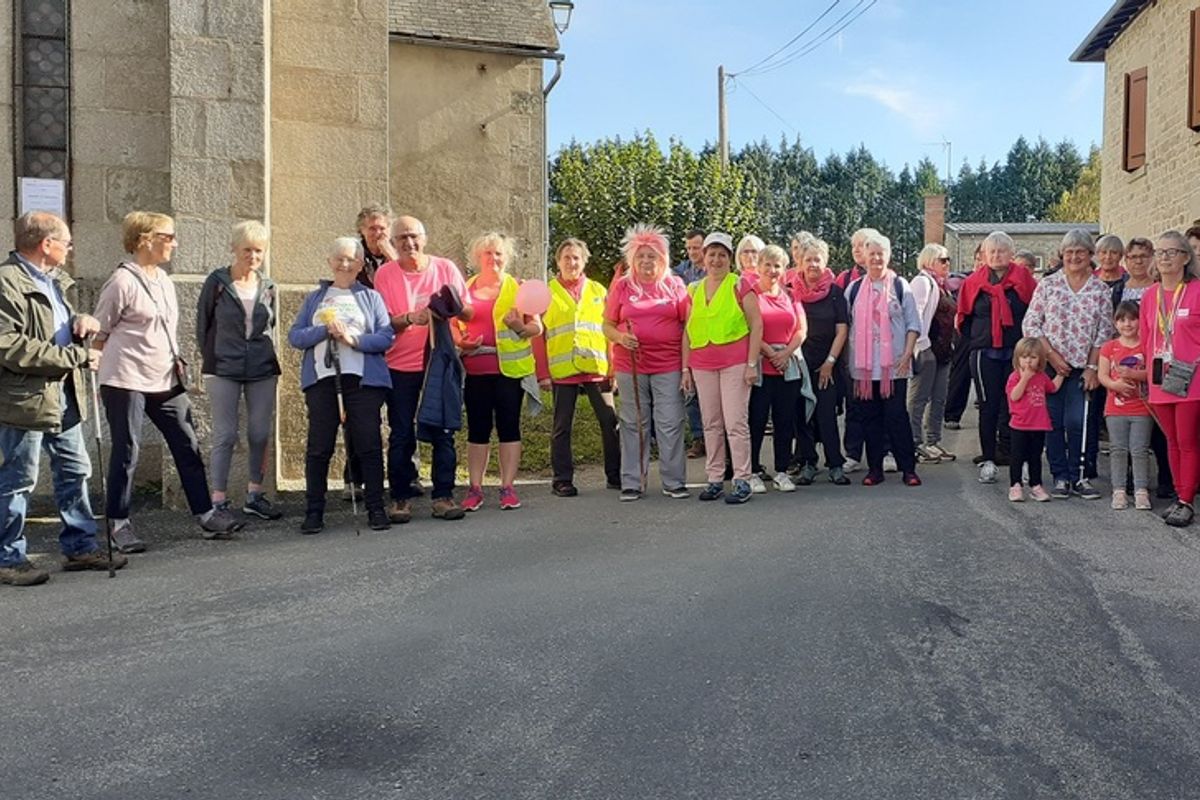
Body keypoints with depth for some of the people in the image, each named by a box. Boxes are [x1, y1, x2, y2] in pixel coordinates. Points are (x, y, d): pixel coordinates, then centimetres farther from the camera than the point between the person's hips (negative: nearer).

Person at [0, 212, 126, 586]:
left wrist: (81, 321, 4)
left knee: (75, 471, 14)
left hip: (64, 395, 9)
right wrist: (76, 356, -21)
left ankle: (80, 547, 26)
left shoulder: (53, 280, 13)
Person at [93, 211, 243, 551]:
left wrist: (176, 362, 13)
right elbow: (99, 334, -6)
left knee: (188, 445, 6)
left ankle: (206, 513, 13)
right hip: (127, 381, -7)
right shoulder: (122, 281, -11)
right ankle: (119, 523, 13)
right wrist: (119, 362, -2)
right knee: (127, 451, 0)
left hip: (166, 381, 7)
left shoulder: (164, 280, 13)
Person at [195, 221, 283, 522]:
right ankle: (218, 500, 6)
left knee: (261, 434, 6)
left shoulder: (268, 286, 9)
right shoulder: (217, 281, -2)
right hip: (223, 370, -3)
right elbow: (202, 322, 4)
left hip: (263, 370, 4)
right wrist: (210, 357, 6)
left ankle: (254, 496, 19)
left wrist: (267, 355, 14)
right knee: (225, 435, -1)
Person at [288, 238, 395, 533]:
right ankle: (314, 512, 7)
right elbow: (294, 336, 8)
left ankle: (376, 509, 6)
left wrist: (354, 338, -14)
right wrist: (325, 330, -8)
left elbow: (386, 337, 1)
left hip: (363, 379, -1)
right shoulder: (315, 298, 18)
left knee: (369, 444, -2)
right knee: (319, 447, 0)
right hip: (321, 379, 2)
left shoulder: (371, 297, 13)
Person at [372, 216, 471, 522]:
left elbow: (468, 314, 4)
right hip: (400, 367, -1)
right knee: (401, 435, 3)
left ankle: (442, 496, 10)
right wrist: (410, 318, -23)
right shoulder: (385, 273, -1)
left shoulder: (446, 267, 2)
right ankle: (399, 497, 13)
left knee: (443, 432, 2)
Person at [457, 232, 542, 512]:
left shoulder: (518, 288, 7)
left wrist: (521, 328, -16)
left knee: (509, 426, 0)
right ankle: (475, 488, 9)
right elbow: (454, 327, 18)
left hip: (509, 368, -2)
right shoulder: (465, 289, 12)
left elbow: (537, 326, 5)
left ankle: (508, 488, 6)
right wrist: (461, 343, -3)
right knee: (477, 428, 4)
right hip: (475, 370, 2)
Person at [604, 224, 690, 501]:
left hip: (668, 366, -1)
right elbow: (607, 325, 9)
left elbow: (687, 326, 4)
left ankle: (674, 482, 11)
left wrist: (688, 366, -3)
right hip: (630, 366, 1)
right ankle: (631, 483, 14)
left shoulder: (675, 285, 5)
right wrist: (620, 337, -14)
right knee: (633, 425, 7)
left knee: (671, 424, 1)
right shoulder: (621, 287, 7)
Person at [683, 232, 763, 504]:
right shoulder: (694, 290, 13)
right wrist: (685, 368, 10)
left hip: (735, 362, -4)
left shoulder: (740, 285, 1)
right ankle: (715, 479, 16)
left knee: (736, 422, -6)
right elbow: (687, 331, 15)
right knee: (711, 423, 8)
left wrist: (752, 363, -10)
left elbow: (756, 325, -3)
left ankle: (742, 481, 1)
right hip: (702, 364, 4)